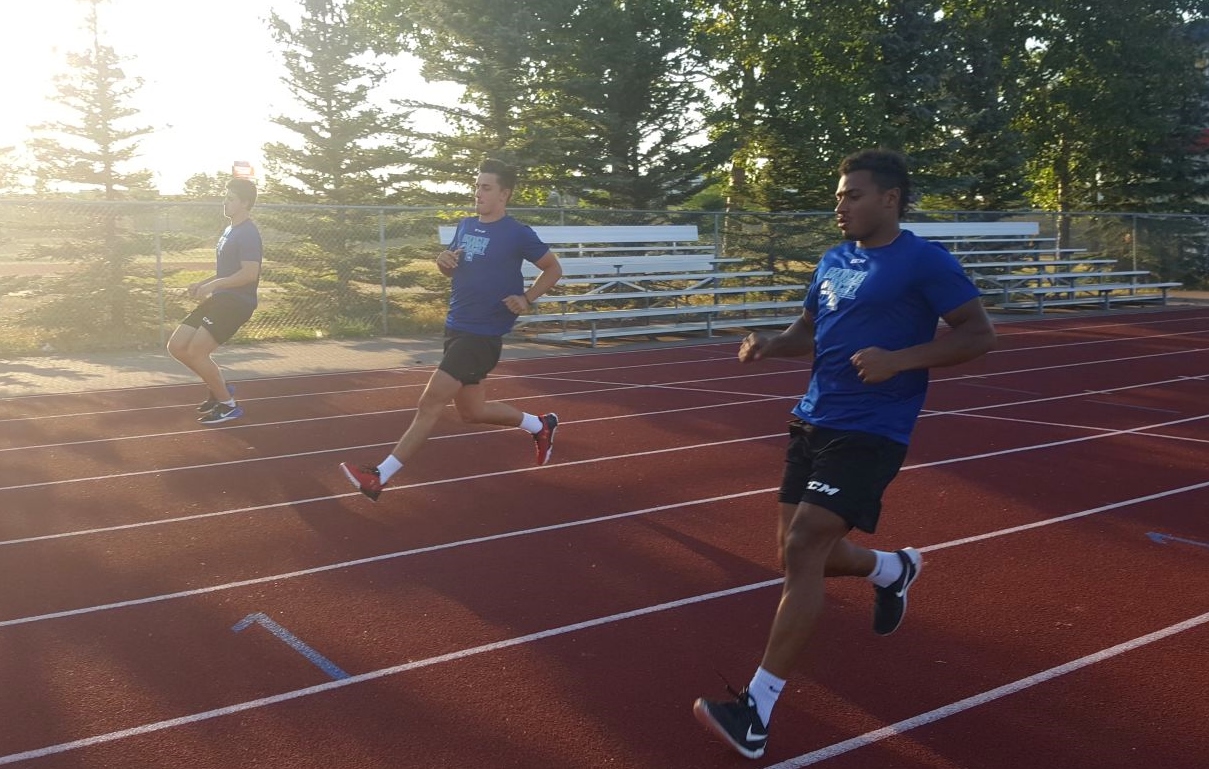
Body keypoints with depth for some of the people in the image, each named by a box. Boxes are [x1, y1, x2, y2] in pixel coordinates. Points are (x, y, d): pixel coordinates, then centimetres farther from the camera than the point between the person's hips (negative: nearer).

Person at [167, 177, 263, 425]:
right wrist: (203, 283, 12)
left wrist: (214, 284, -20)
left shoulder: (248, 233, -13)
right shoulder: (229, 230, 18)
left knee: (196, 351, -15)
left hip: (235, 303, -10)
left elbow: (249, 273, -23)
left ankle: (228, 405, 0)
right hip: (219, 300, 10)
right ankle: (220, 388, 20)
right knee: (176, 346, 5)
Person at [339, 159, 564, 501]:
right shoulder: (465, 226, 10)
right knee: (472, 411, 15)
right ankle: (540, 425, 36)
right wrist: (444, 261, -2)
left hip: (483, 335, -8)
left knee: (430, 403, -11)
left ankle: (380, 475, -7)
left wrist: (527, 298, -14)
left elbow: (553, 269, 0)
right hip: (456, 328, 8)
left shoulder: (518, 234, -10)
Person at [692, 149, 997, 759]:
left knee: (803, 550, -17)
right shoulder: (832, 262, 12)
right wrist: (770, 345, 0)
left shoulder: (924, 261, -9)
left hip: (869, 433, -8)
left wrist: (898, 359, -23)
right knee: (801, 553, 13)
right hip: (812, 422, 8)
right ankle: (894, 569, 45)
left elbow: (979, 334, -10)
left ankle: (757, 712, -10)